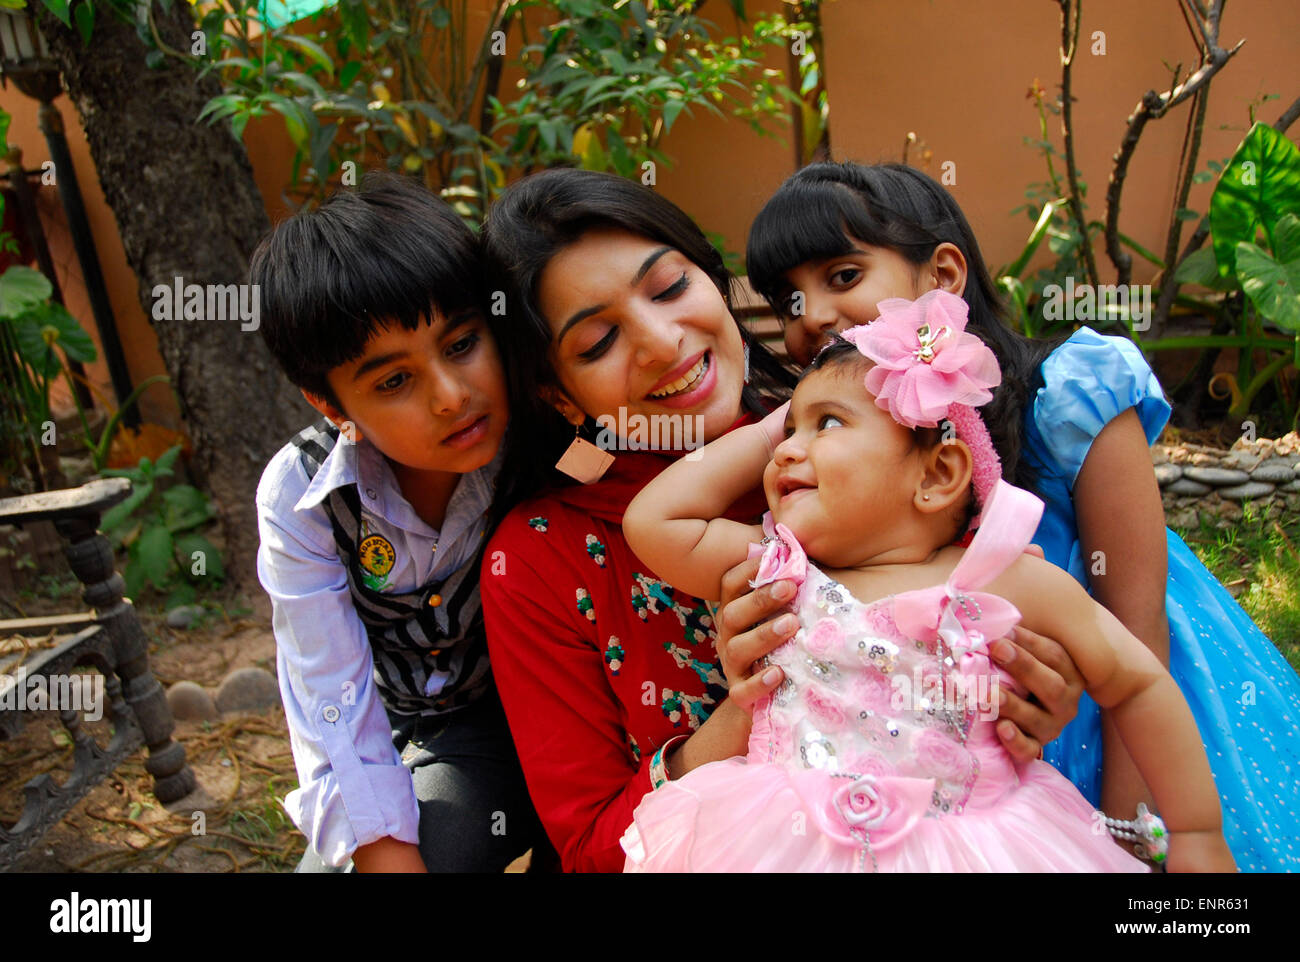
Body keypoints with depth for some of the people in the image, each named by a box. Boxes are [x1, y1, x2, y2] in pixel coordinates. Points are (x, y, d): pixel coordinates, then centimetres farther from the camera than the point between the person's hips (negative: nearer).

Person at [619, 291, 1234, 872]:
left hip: (963, 849, -1)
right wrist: (767, 430, 4)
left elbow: (1139, 685, 3)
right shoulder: (779, 569, 1)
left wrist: (1197, 838, 6)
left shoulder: (1010, 583, -7)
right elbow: (652, 520, -2)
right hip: (788, 844, 2)